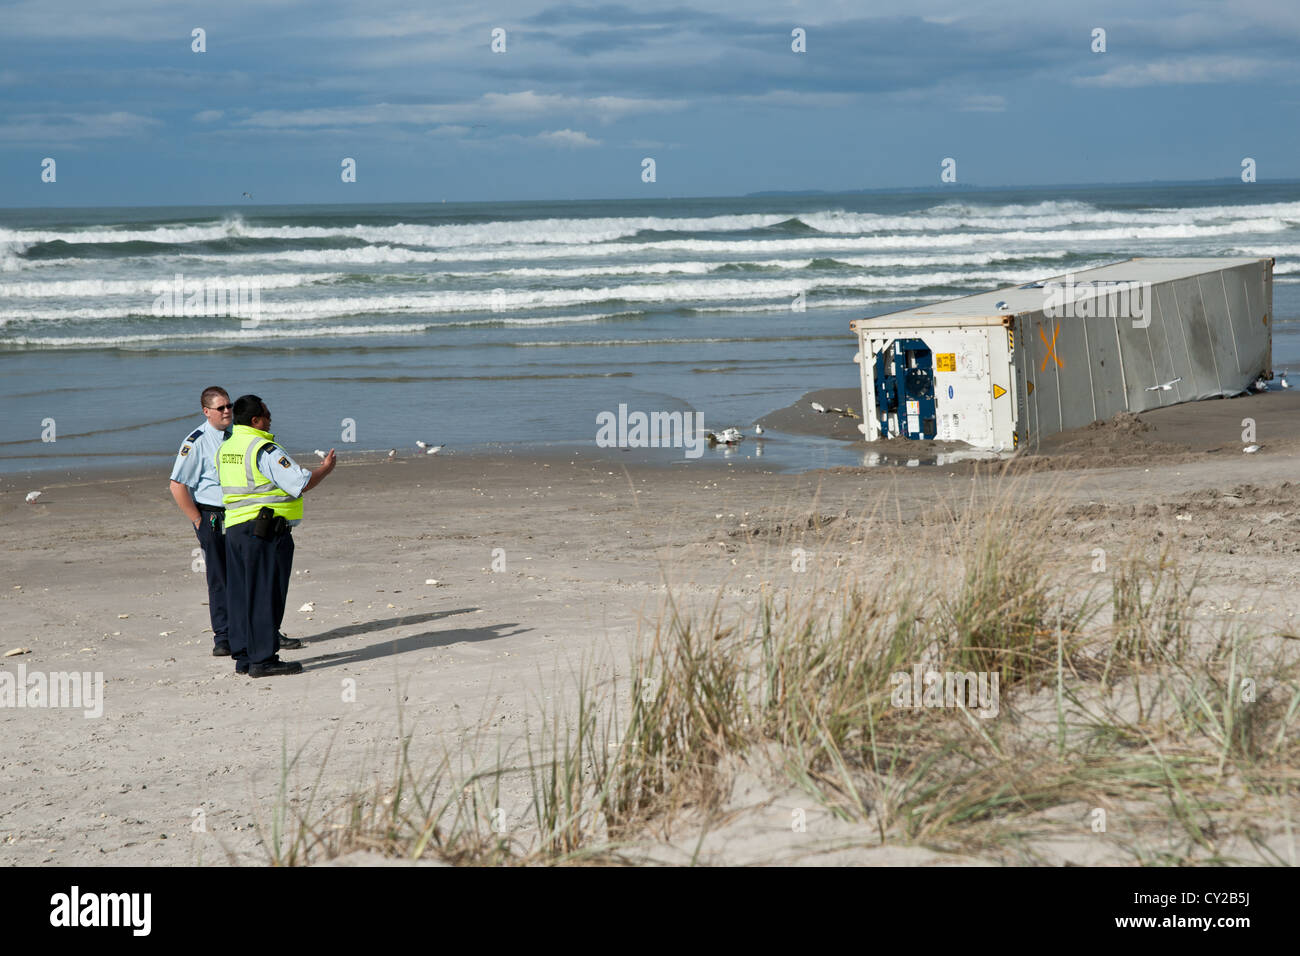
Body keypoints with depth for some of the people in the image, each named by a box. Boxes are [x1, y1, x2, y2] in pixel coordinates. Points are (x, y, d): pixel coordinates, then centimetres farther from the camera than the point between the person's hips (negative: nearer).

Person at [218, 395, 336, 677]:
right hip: (266, 530, -8)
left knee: (241, 595, 11)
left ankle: (243, 657, 15)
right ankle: (263, 660, -4)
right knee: (265, 595, -5)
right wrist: (326, 469, 2)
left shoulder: (224, 449, 11)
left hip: (234, 527, 8)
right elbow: (301, 484, -17)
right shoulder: (265, 450, -15)